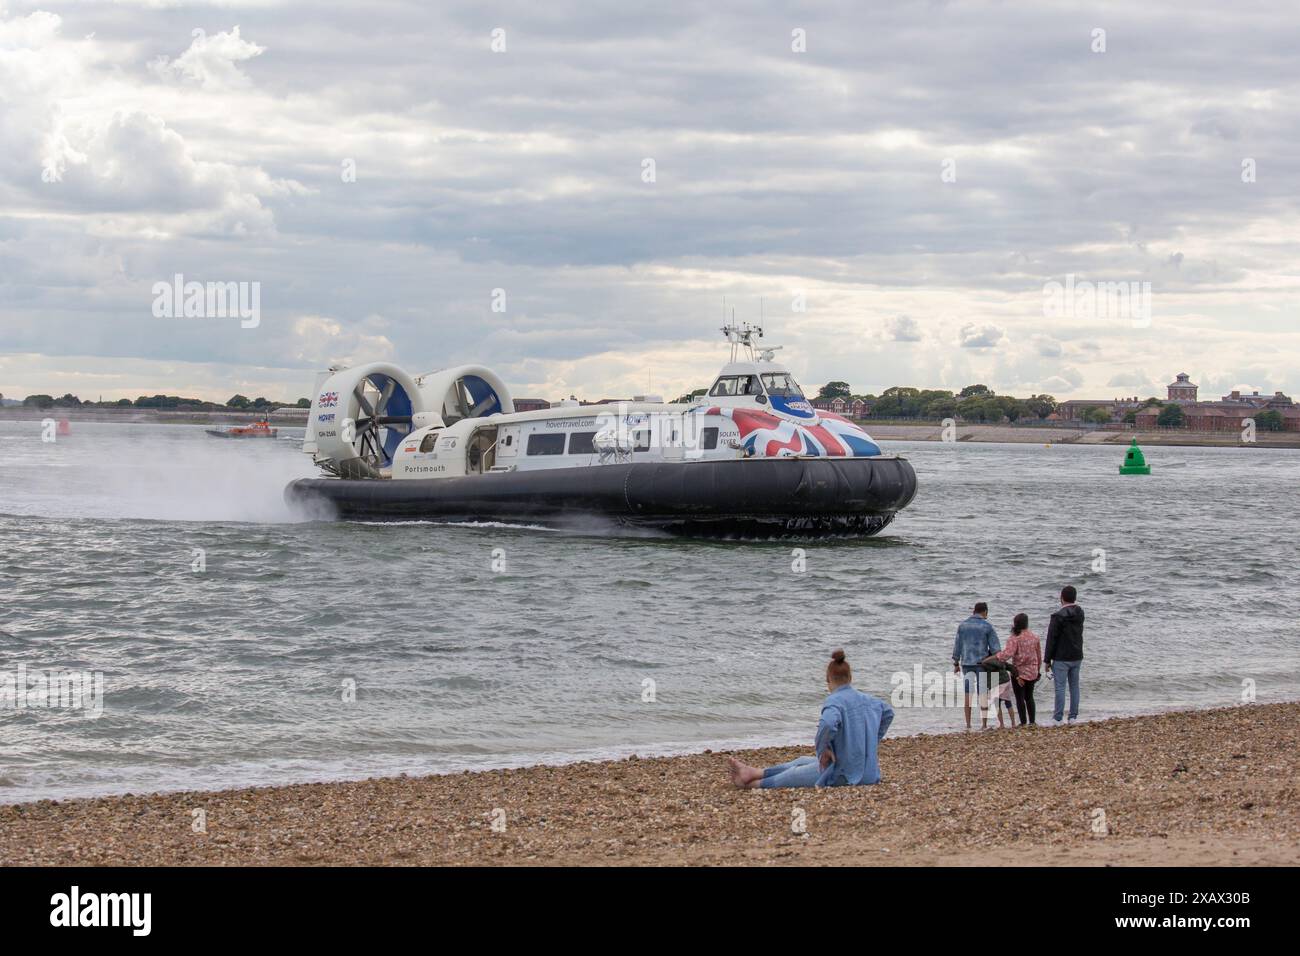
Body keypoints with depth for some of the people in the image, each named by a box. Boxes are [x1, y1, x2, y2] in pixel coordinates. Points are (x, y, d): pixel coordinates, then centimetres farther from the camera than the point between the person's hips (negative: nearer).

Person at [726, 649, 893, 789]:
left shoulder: (834, 701, -18)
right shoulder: (866, 699, 8)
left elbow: (828, 724, -40)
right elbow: (888, 712, 28)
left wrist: (823, 748, -22)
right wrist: (872, 742, 28)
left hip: (844, 774, -8)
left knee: (793, 775, 13)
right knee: (802, 761, 23)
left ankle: (753, 784, 29)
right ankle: (755, 773, 31)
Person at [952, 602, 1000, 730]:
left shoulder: (962, 625, 3)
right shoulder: (987, 626, -6)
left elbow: (957, 646, 6)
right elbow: (995, 647, -6)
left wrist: (956, 664, 13)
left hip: (966, 663, 3)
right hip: (982, 662, -3)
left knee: (968, 692, 9)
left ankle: (968, 723, 7)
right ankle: (984, 724, 4)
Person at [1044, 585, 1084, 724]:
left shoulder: (1058, 617, -16)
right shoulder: (1080, 613, 3)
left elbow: (1051, 640, -13)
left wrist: (1047, 660, -6)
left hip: (1061, 659, -6)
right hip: (1077, 657, 6)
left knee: (1060, 687, -2)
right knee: (1074, 686, 12)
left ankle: (1057, 718, -1)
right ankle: (1073, 717, 14)